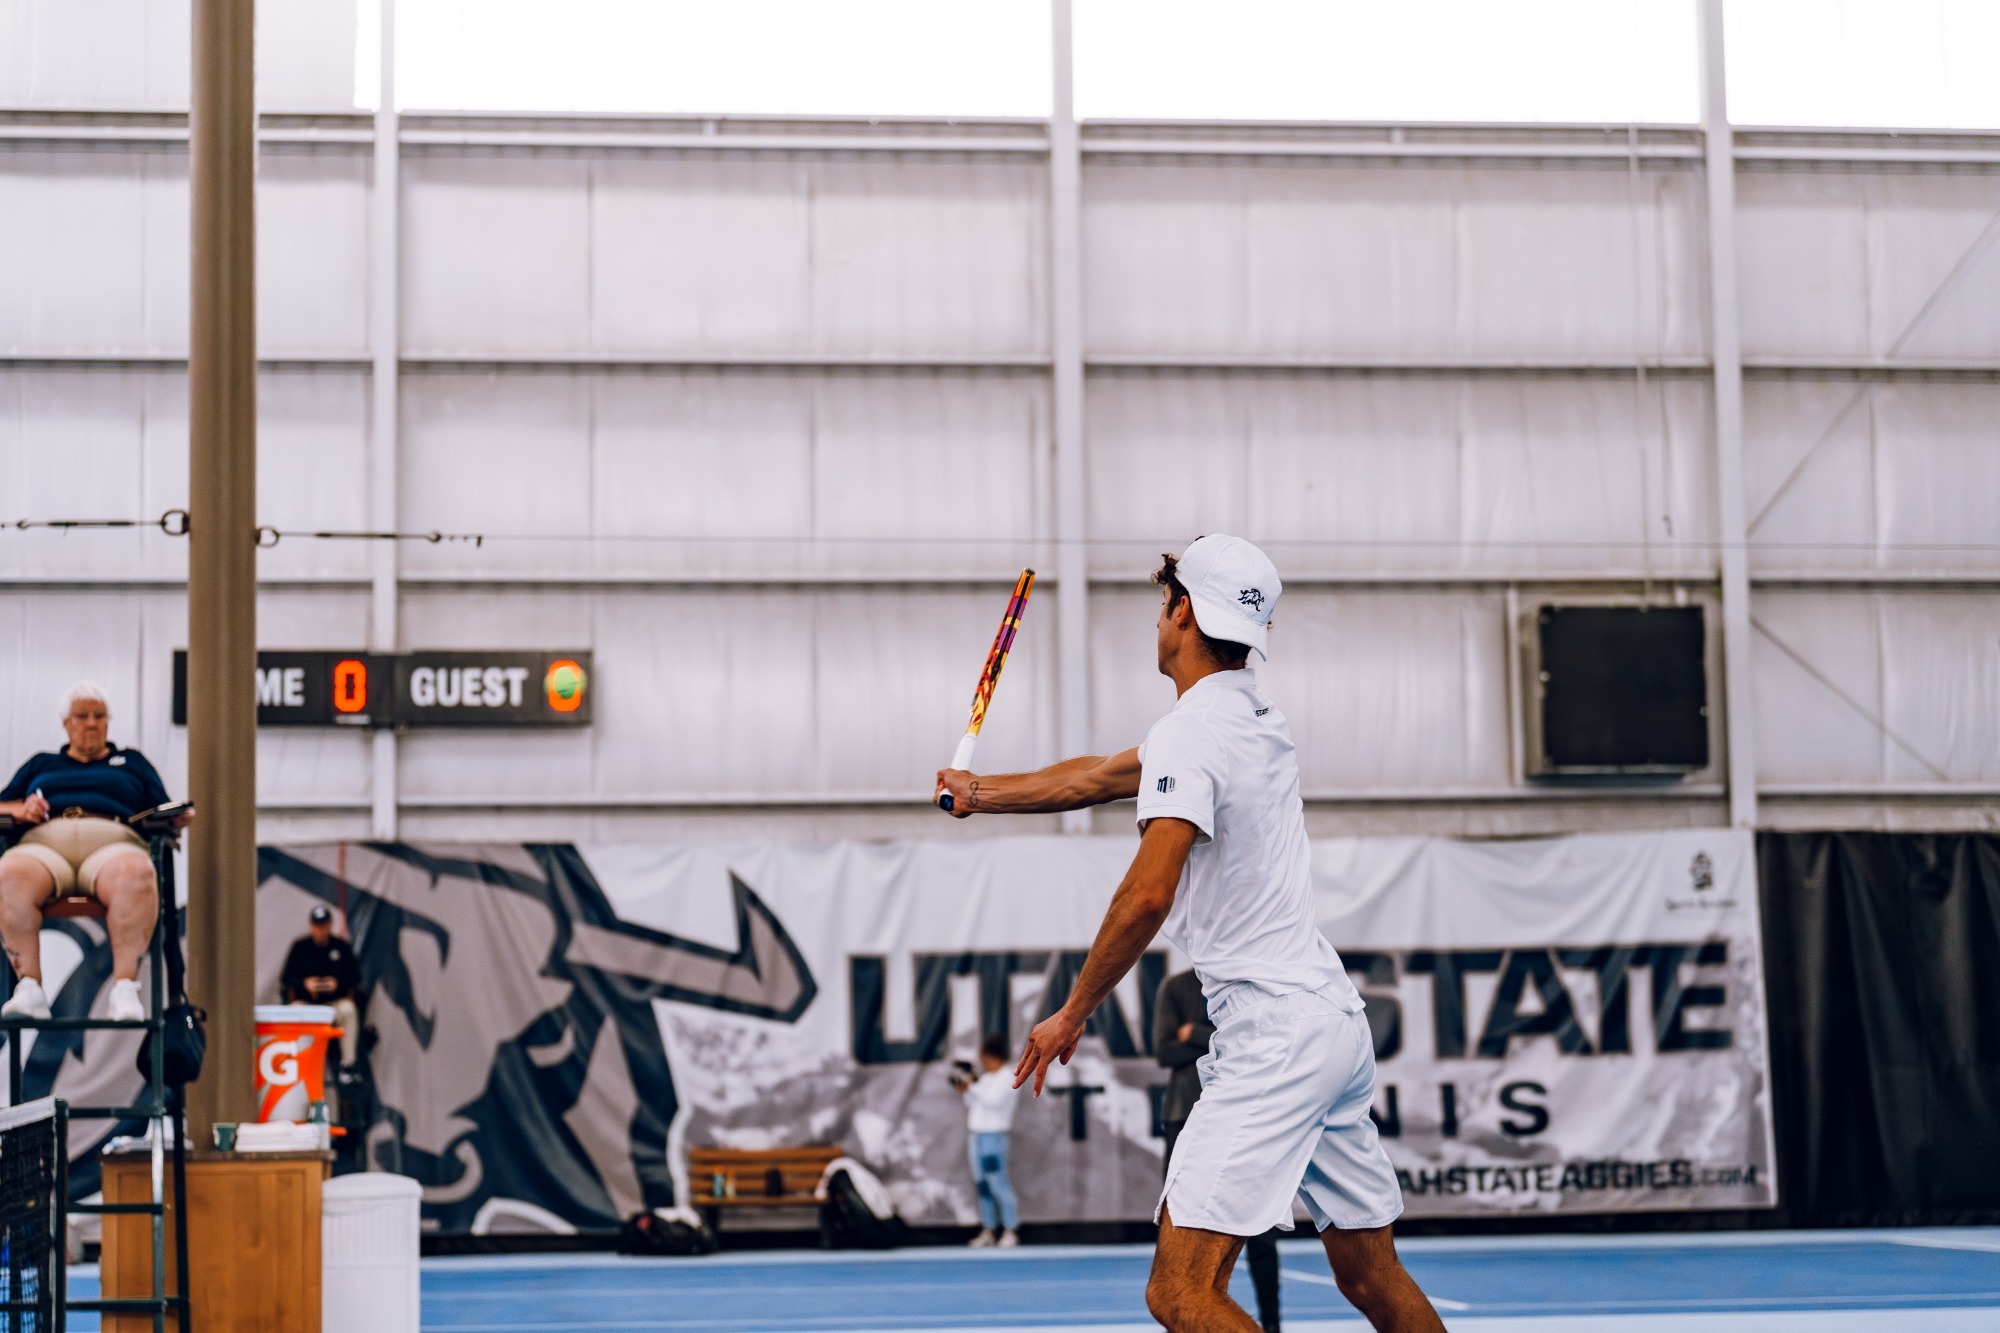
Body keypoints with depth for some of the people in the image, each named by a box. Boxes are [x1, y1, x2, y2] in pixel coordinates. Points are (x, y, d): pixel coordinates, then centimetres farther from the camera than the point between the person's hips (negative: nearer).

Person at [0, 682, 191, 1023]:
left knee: (133, 874, -42)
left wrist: (177, 818, 0)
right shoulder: (40, 765, 35)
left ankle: (125, 986, -47)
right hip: (44, 844, 1)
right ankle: (29, 988, -41)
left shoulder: (132, 762, 33)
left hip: (112, 843, -1)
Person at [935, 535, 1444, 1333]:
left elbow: (1148, 894, -23)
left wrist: (1073, 1013, -13)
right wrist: (984, 793, 36)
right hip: (1334, 1020, 10)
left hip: (1273, 1037, -10)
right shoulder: (1253, 716, 15)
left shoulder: (1193, 731, -13)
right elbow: (1102, 776, 28)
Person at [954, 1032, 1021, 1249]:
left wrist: (973, 1088, -15)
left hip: (994, 1136, -8)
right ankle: (988, 1229, 11)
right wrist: (965, 1092, 6)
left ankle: (1011, 1230, -5)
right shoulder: (984, 1077, 17)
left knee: (998, 1184, -10)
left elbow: (994, 1101, -21)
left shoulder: (1005, 1078, -7)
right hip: (976, 1134, 8)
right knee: (982, 1184, 7)